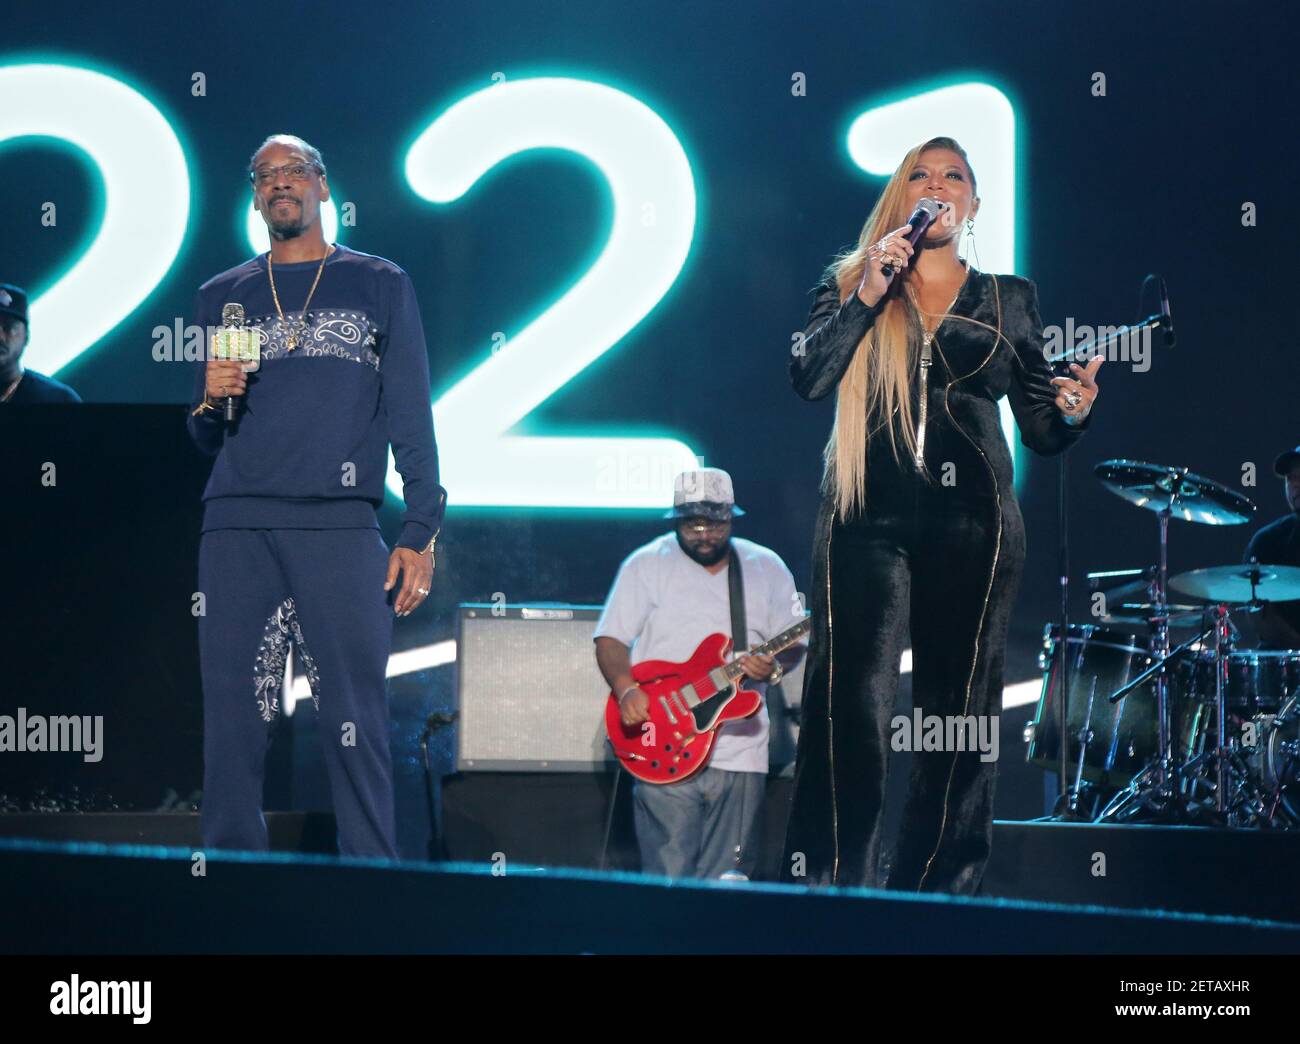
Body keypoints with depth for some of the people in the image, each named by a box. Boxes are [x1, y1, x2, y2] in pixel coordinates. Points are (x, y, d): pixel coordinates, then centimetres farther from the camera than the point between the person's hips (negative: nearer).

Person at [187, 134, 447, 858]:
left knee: (356, 724, -8)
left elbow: (411, 416, 8)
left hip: (340, 527, -2)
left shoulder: (380, 285, 12)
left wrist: (421, 531, -2)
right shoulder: (224, 297, 19)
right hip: (238, 530, 2)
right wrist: (210, 400, 0)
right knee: (235, 723, -2)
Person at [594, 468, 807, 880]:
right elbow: (610, 640, 1)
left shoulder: (767, 568, 10)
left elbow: (795, 642, 12)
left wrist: (774, 668, -11)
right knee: (669, 879, -8)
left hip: (740, 751, 2)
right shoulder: (646, 565, 2)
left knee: (728, 883, 2)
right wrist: (626, 689, -18)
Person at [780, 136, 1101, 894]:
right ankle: (837, 889, -10)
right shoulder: (851, 284, 13)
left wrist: (1072, 412, -9)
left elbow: (1039, 426, 14)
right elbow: (808, 378, -3)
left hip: (972, 522, 1)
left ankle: (940, 894, 4)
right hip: (869, 517, -1)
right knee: (854, 709, -12)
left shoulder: (1008, 300, 15)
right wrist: (868, 296, -11)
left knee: (960, 712, 0)